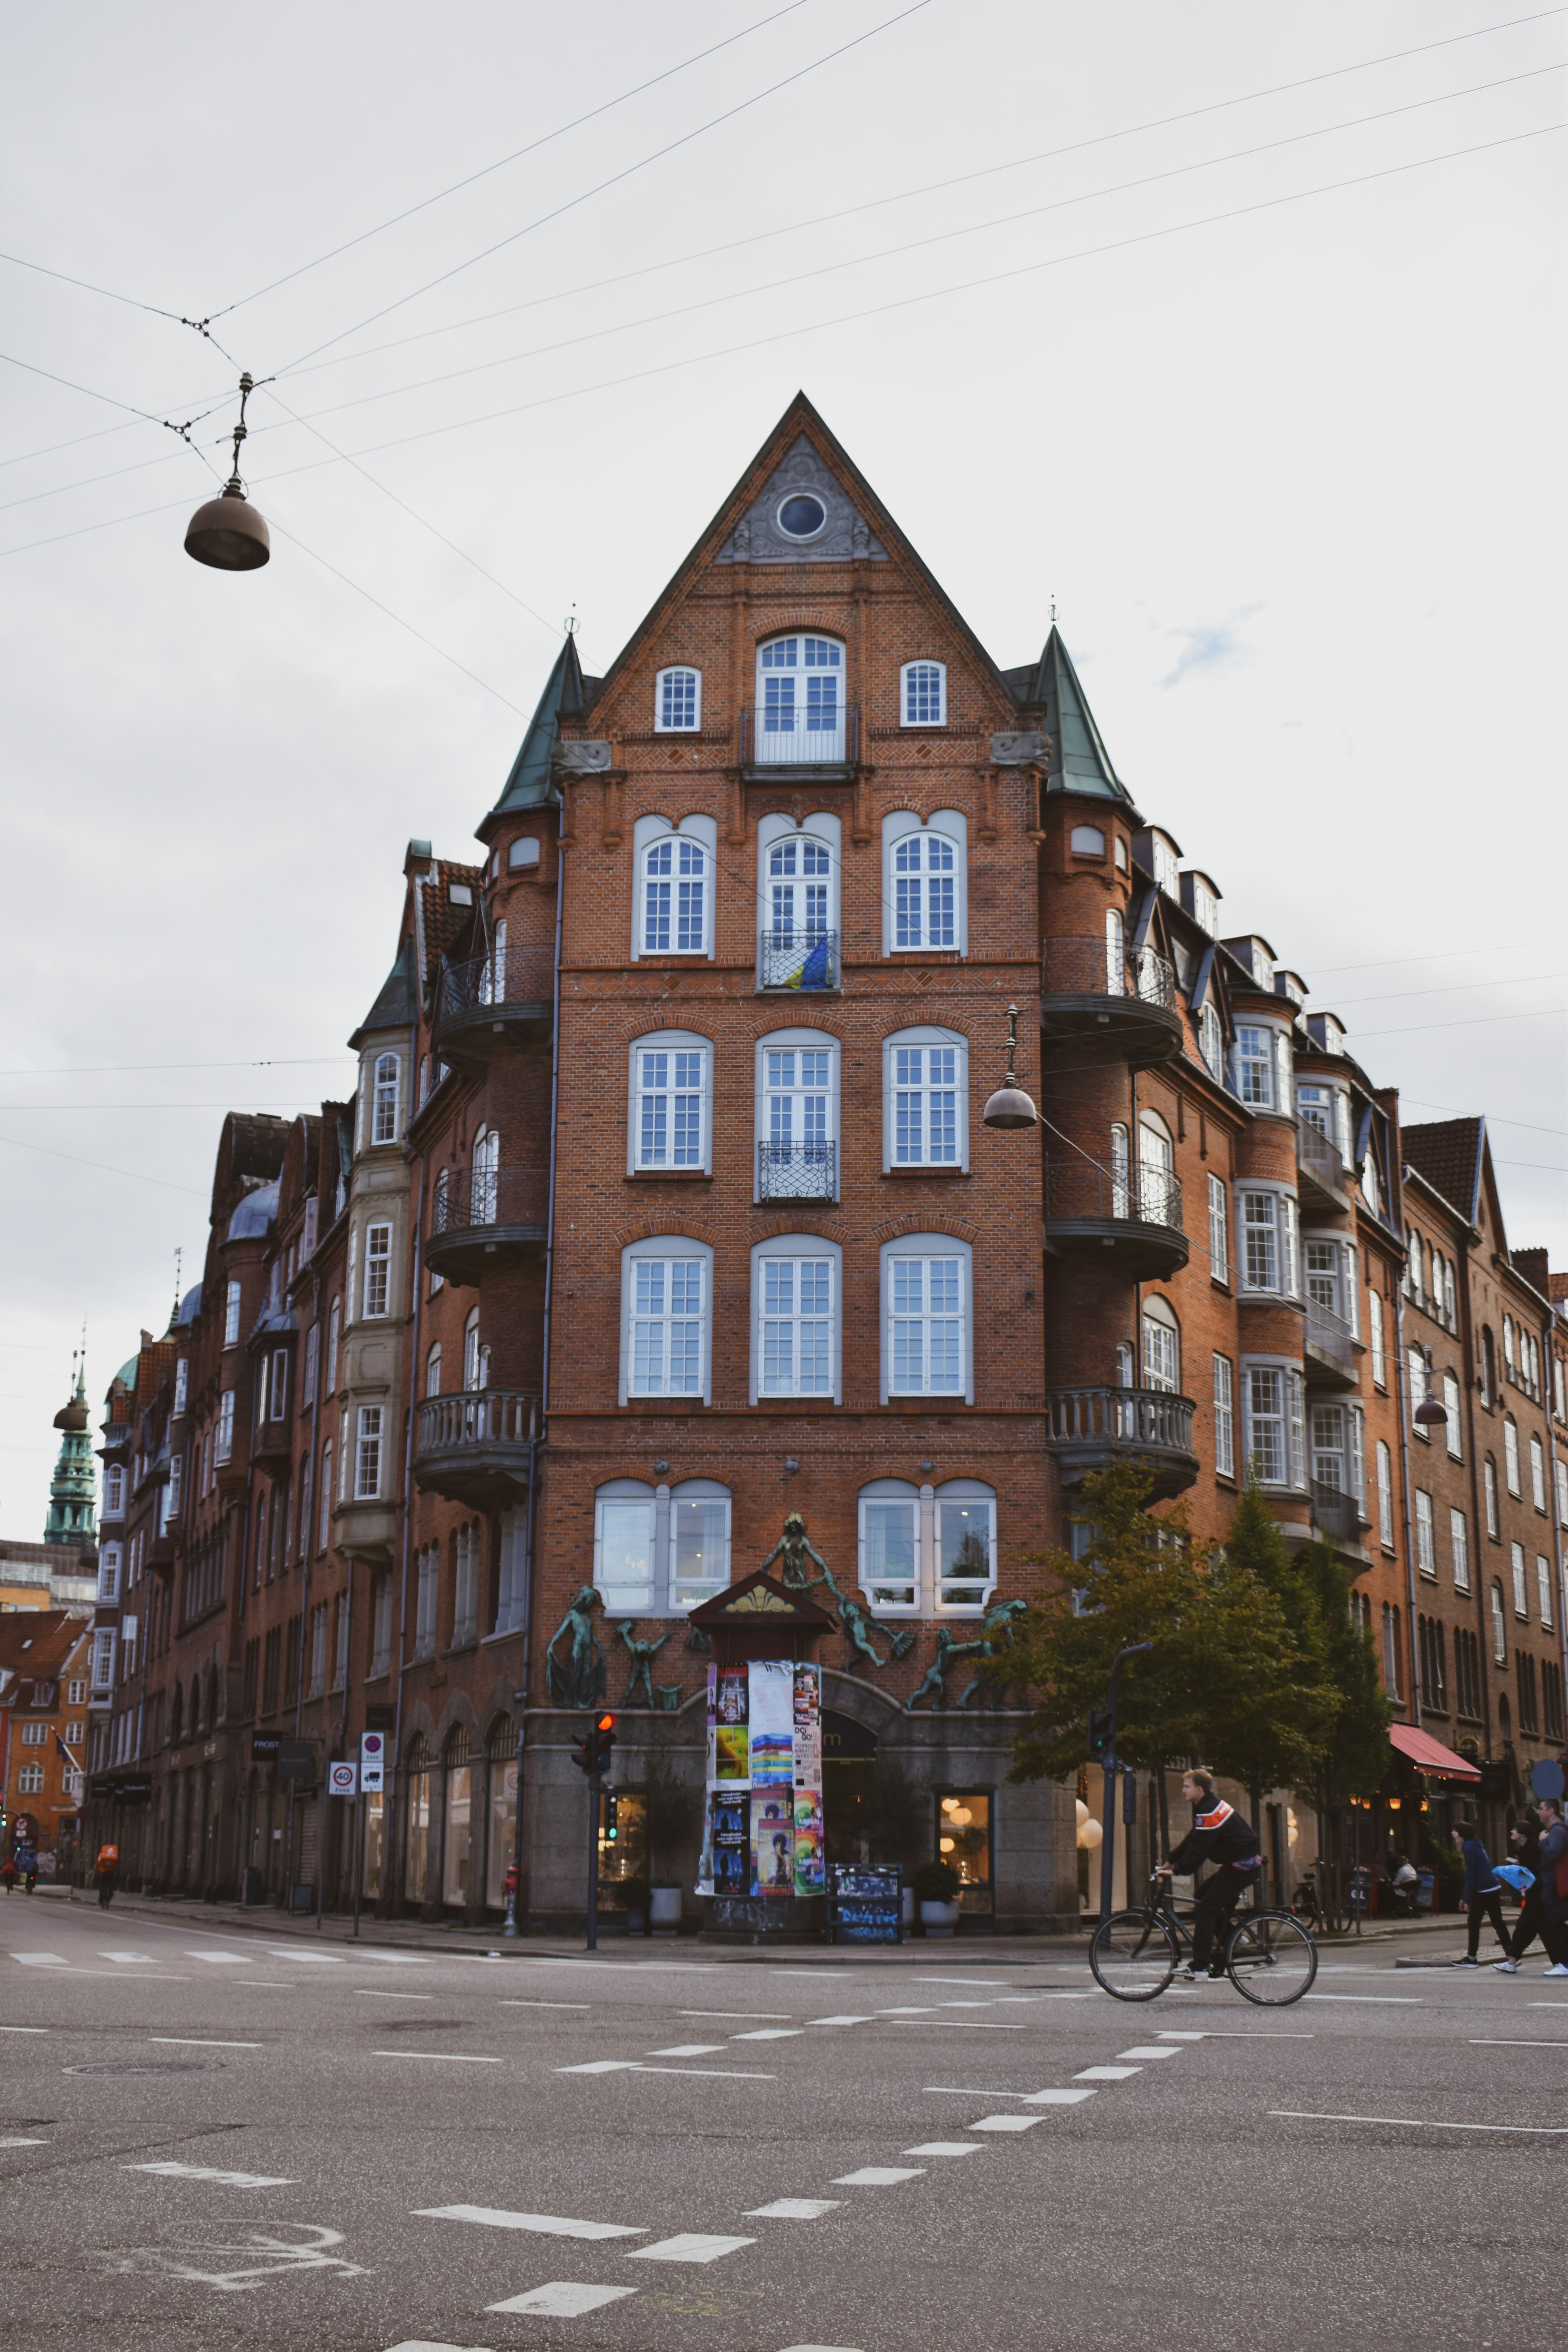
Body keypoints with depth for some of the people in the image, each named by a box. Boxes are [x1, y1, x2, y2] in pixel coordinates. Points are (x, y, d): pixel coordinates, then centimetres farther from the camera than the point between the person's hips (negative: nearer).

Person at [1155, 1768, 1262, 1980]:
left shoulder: (1209, 1811, -18)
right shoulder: (1208, 1806, 15)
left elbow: (1199, 1850, -22)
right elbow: (1192, 1841, 20)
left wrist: (1176, 1871, -19)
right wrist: (1170, 1862, 17)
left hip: (1242, 1866, -10)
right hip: (1239, 1864, 10)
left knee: (1205, 1910, -11)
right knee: (1204, 1893, 17)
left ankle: (1199, 1965, -12)